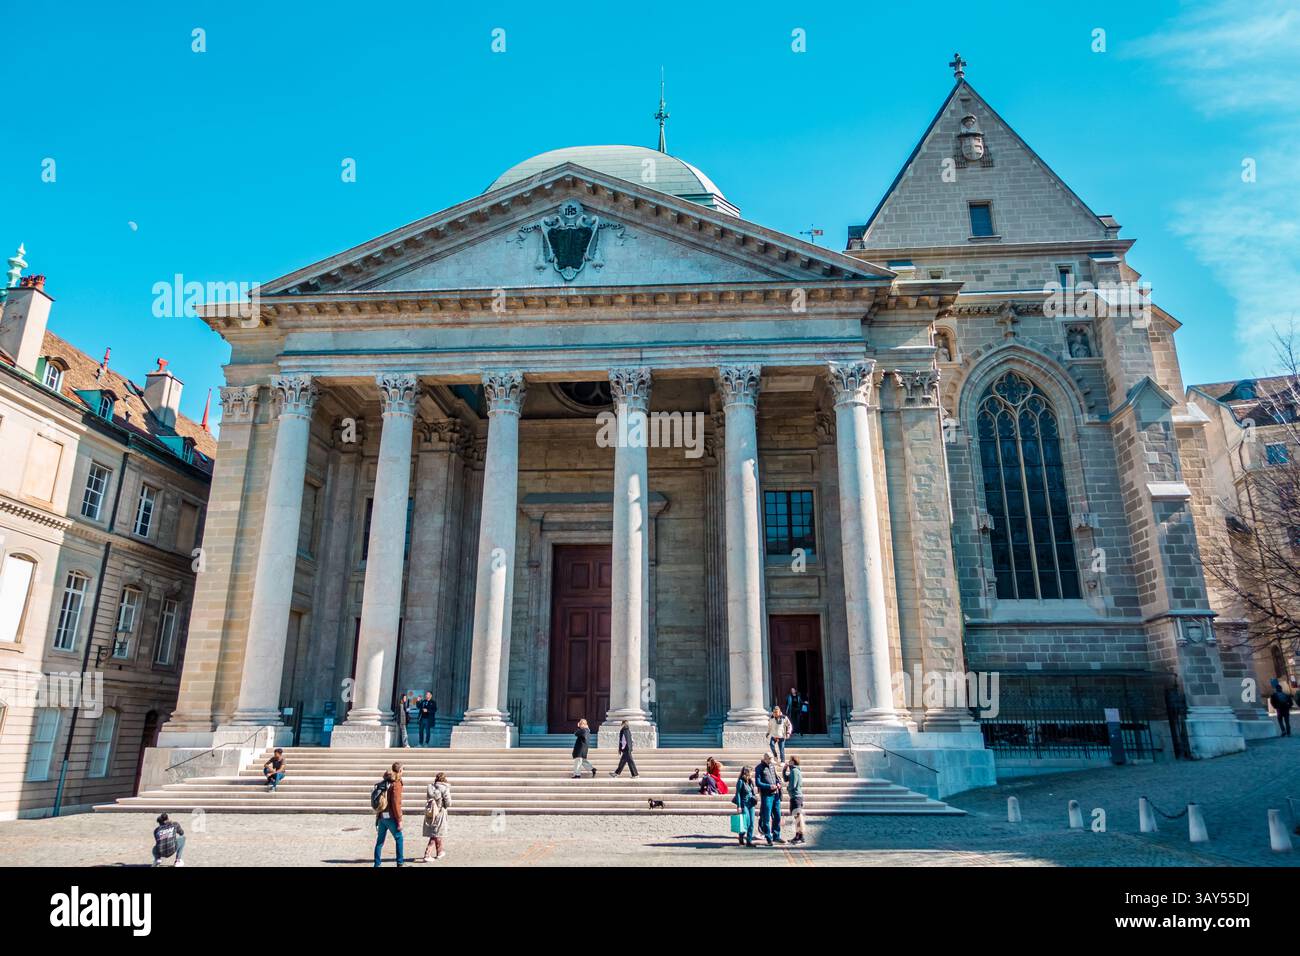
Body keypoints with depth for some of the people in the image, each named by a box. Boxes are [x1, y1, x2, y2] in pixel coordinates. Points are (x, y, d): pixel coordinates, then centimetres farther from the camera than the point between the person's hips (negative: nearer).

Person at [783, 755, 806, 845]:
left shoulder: (794, 771, -14)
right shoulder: (795, 770, 16)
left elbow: (793, 785, -19)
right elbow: (786, 779, 19)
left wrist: (788, 788, 1)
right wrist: (785, 770, 9)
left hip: (795, 796, -10)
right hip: (798, 796, 10)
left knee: (798, 816, -9)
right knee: (797, 817, 15)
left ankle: (801, 837, -8)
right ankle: (797, 836, 21)